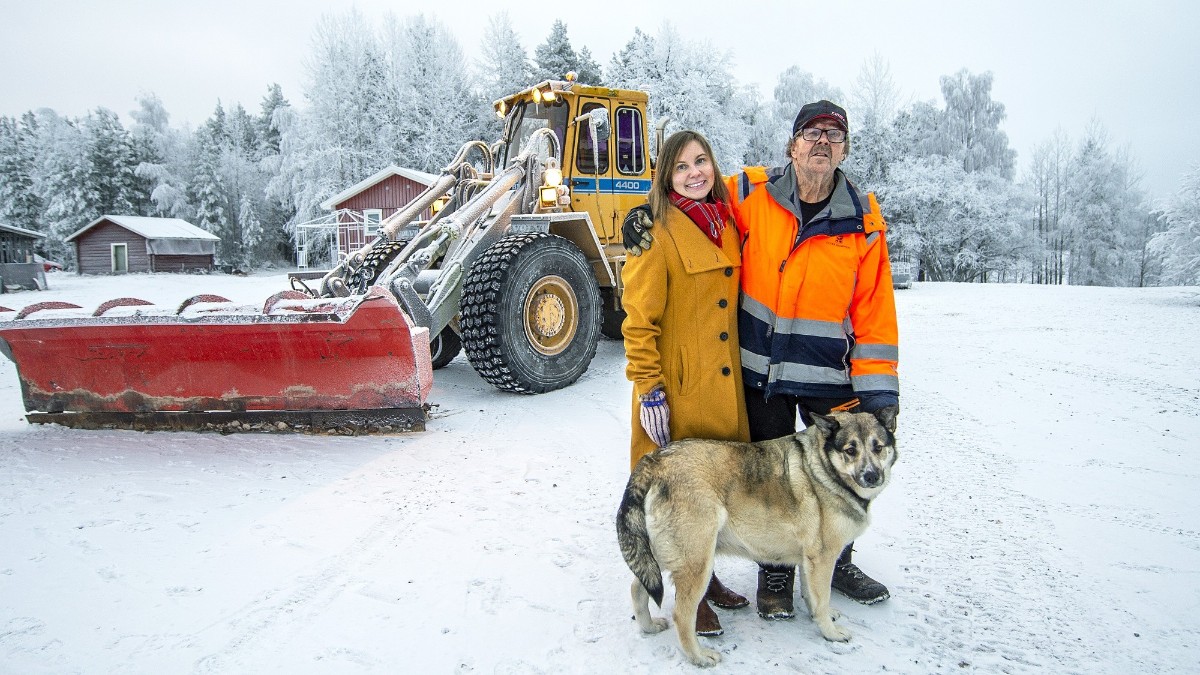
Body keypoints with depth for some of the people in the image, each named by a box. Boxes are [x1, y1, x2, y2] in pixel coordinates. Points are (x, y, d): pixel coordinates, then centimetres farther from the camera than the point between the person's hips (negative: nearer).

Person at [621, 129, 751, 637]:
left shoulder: (727, 226, 11)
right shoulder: (658, 232, -9)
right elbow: (639, 321, -13)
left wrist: (745, 372, 18)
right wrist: (649, 390, -17)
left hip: (726, 386, 6)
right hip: (679, 390, -6)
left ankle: (705, 576, 32)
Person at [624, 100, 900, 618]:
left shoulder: (862, 221, -3)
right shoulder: (752, 195, -6)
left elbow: (874, 311, -2)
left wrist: (878, 390, -5)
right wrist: (645, 215, -9)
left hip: (830, 376, 1)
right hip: (761, 371, -1)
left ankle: (835, 561, 38)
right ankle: (774, 573, 31)